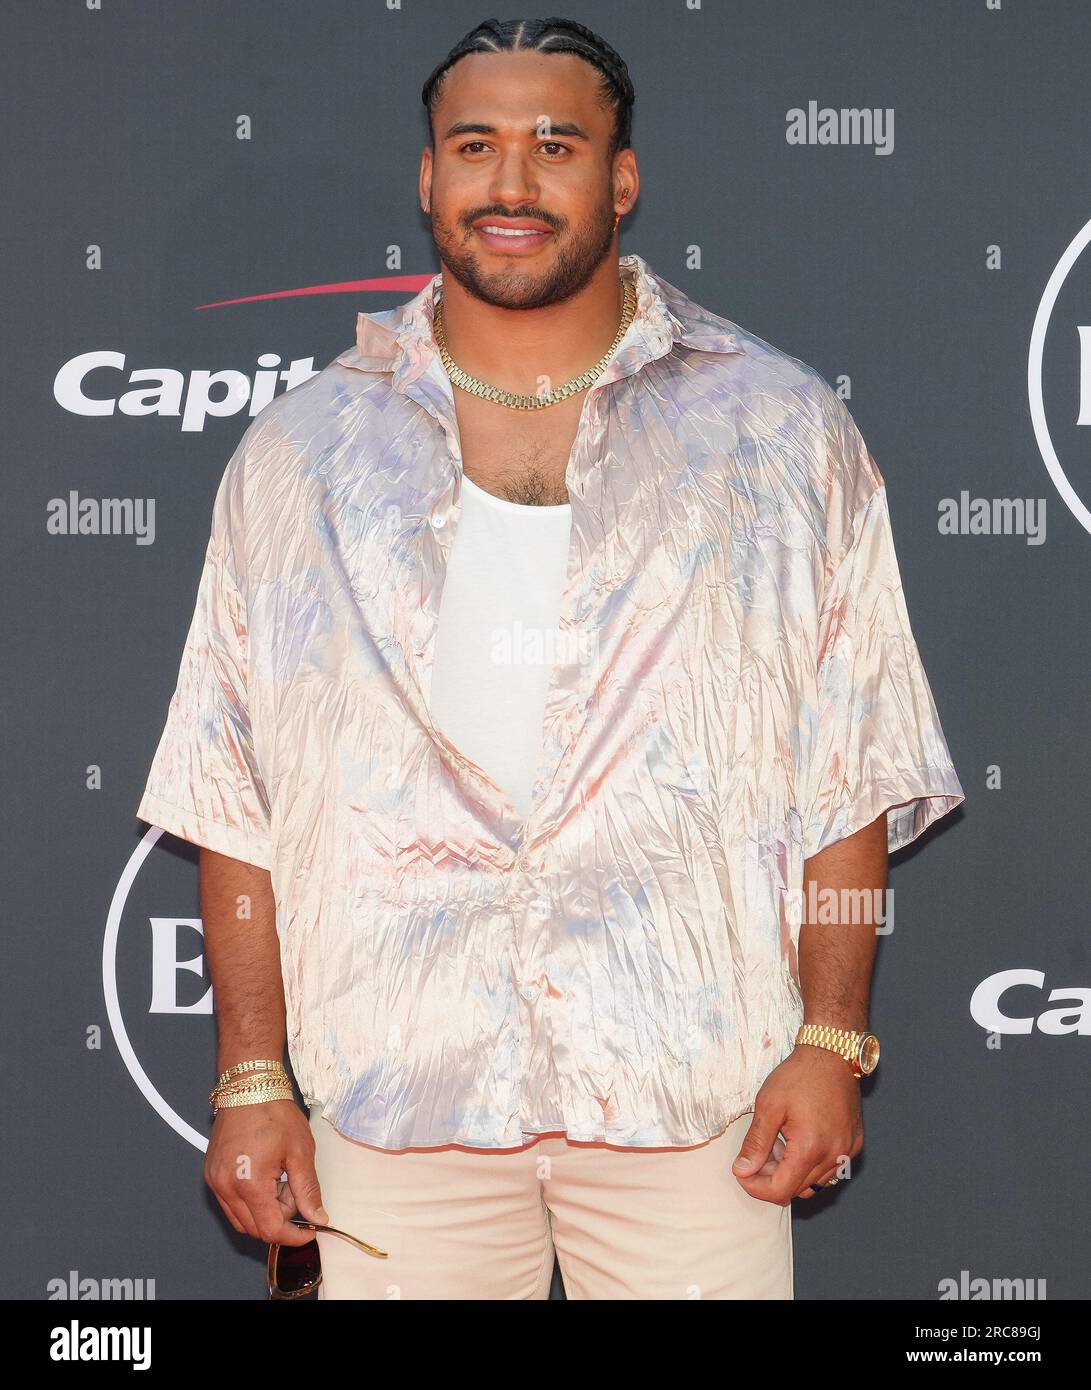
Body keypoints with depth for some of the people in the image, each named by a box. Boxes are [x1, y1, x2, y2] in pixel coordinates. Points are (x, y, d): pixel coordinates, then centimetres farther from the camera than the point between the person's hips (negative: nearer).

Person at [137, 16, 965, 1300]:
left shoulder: (779, 434, 5)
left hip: (691, 1089, -1)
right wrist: (252, 1075, 3)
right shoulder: (301, 453, 8)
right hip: (396, 1091, 1)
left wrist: (833, 1043, -4)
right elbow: (235, 801, 8)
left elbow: (849, 772, 3)